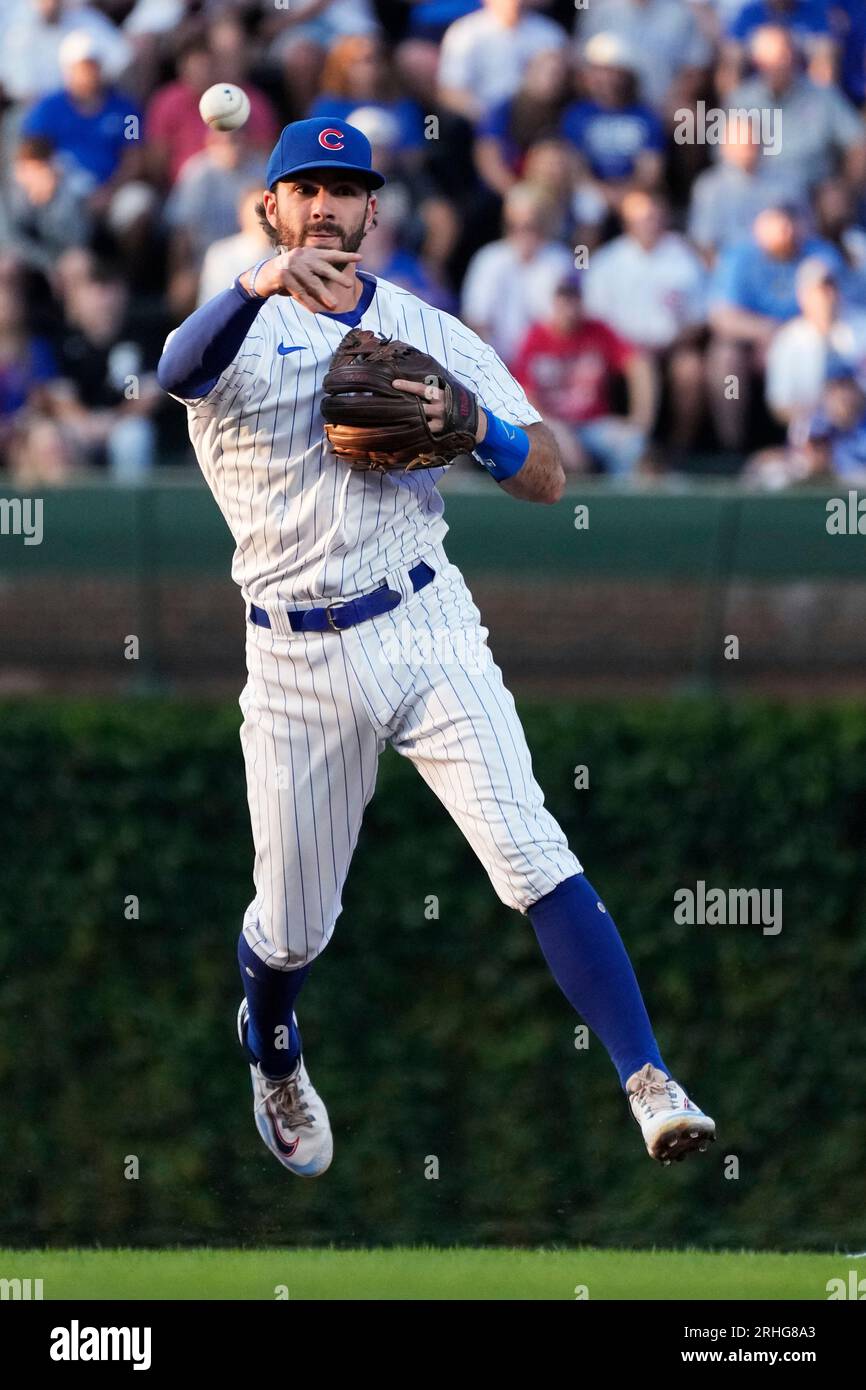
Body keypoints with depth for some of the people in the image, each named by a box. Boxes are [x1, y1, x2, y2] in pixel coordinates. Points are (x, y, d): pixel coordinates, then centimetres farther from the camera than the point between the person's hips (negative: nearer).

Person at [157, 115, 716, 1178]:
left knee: (534, 858, -18)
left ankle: (648, 1084, -25)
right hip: (295, 663, 0)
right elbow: (180, 372, -24)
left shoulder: (431, 336, 10)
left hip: (427, 633, 0)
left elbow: (547, 480, 7)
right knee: (293, 925, 10)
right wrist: (262, 284, -43)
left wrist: (473, 424, -15)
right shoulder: (240, 330, 3)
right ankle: (273, 1058, 43)